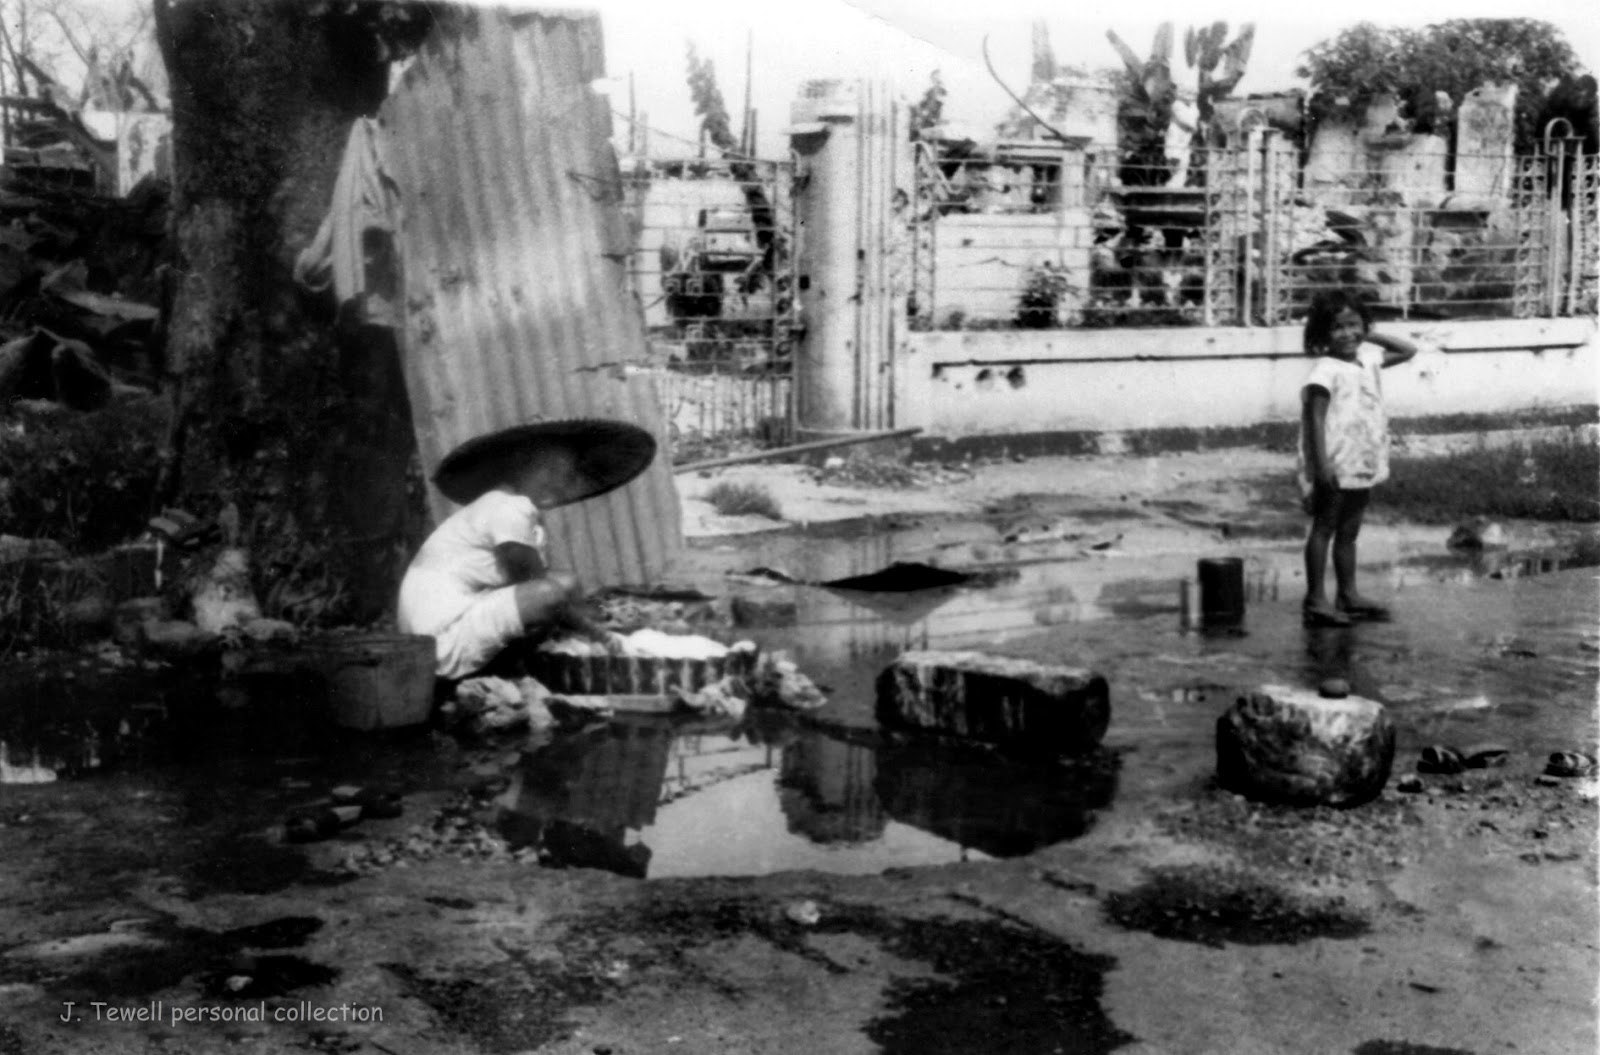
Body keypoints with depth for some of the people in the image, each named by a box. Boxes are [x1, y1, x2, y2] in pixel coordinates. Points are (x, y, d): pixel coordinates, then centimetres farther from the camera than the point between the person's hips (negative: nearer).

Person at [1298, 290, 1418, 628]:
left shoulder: (1368, 357, 10)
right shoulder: (1326, 370, -13)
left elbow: (1408, 350, 23)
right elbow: (1315, 417, -18)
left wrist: (1370, 336, 11)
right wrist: (1321, 464, -24)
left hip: (1363, 464, 7)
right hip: (1334, 467, -7)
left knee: (1349, 531, 14)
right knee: (1324, 528, -1)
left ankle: (1348, 594, 22)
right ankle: (1316, 600, 1)